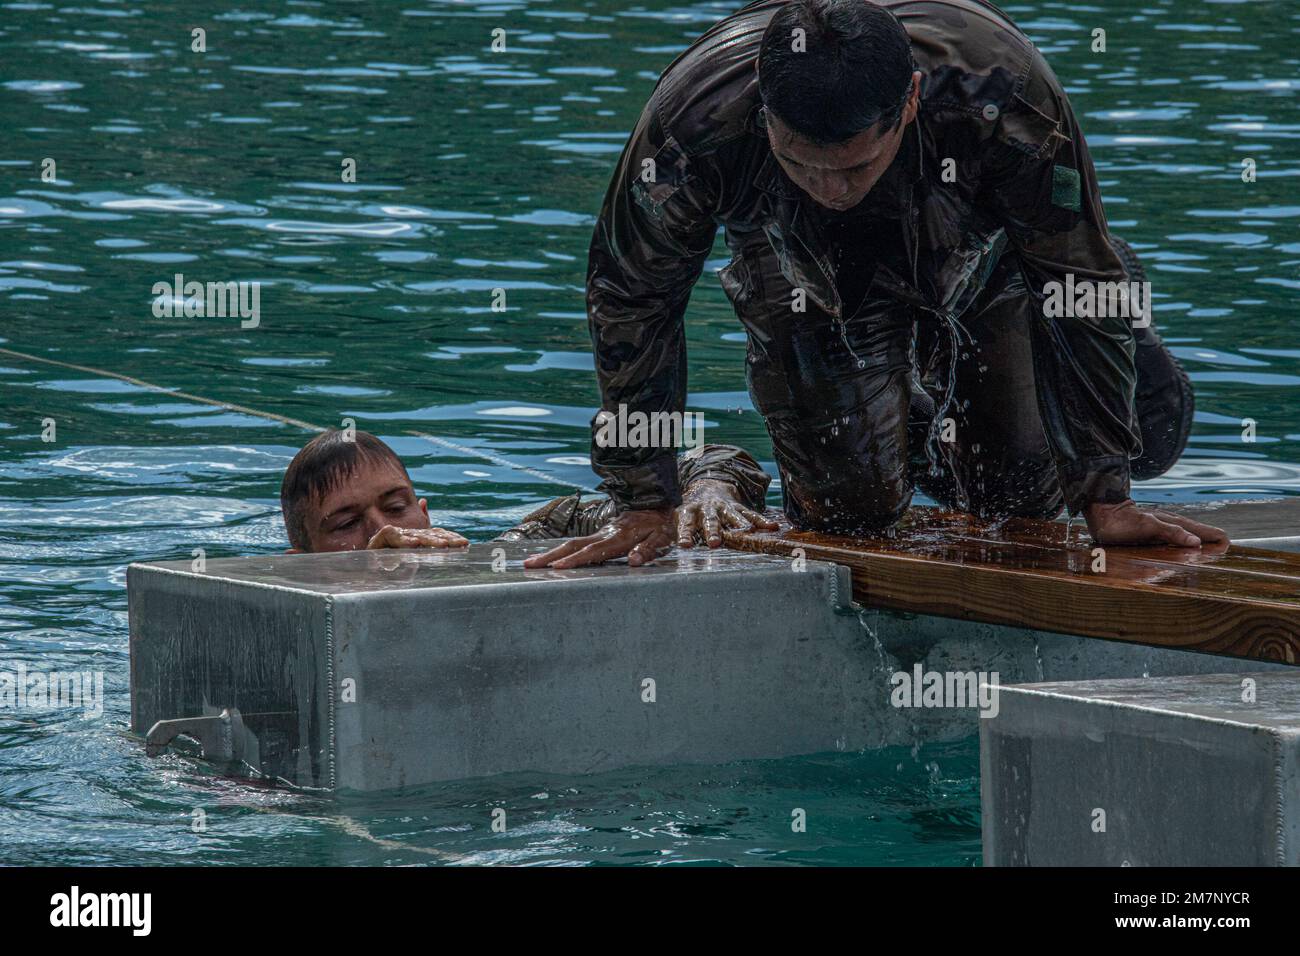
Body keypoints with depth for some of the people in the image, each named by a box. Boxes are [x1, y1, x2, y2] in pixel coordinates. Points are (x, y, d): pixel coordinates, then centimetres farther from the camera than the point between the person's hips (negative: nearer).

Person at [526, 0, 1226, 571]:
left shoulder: (1004, 99, -44)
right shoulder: (695, 120, -41)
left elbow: (1084, 290, -27)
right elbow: (629, 298, -21)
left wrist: (1107, 500, -24)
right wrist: (643, 506, -18)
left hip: (979, 256, 0)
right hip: (810, 280, 1)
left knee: (1022, 495, -2)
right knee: (851, 509, -9)